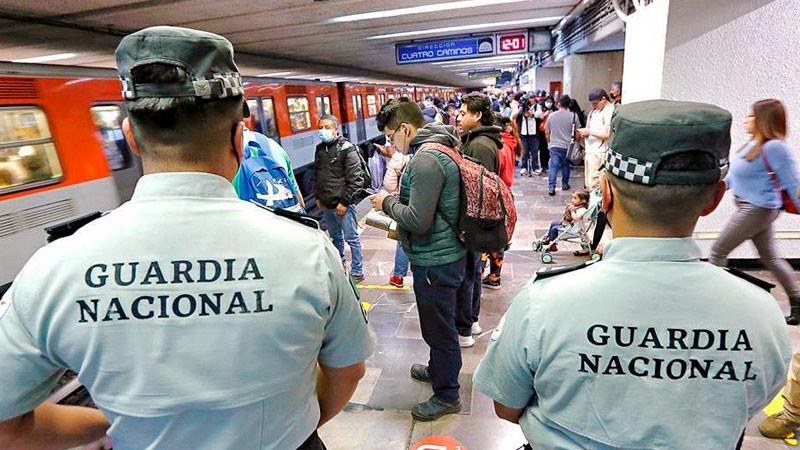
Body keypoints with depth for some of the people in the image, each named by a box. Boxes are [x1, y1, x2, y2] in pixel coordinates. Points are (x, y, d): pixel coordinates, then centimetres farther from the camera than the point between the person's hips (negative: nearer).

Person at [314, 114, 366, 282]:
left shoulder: (347, 149, -10)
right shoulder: (320, 149, 10)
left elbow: (355, 179, -15)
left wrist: (344, 202, -16)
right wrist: (318, 197, 16)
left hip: (343, 204, -6)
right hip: (326, 205, 7)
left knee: (351, 238, 3)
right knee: (335, 237, 20)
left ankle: (357, 272, 14)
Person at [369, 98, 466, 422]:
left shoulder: (426, 160, -23)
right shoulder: (438, 150, 10)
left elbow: (419, 220, -27)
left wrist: (387, 203, -12)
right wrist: (395, 200, 11)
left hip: (436, 261, -10)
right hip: (442, 254, 10)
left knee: (439, 327, 7)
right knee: (438, 323, 27)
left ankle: (446, 395, 26)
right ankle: (438, 369, 48)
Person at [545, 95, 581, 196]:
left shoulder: (551, 115, 0)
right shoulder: (573, 116, -4)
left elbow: (547, 132, 7)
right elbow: (577, 133, -1)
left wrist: (549, 142, 23)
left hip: (554, 146, 0)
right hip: (567, 146, 0)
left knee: (553, 166, -3)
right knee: (565, 166, 17)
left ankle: (551, 187, -12)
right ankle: (565, 184, 28)